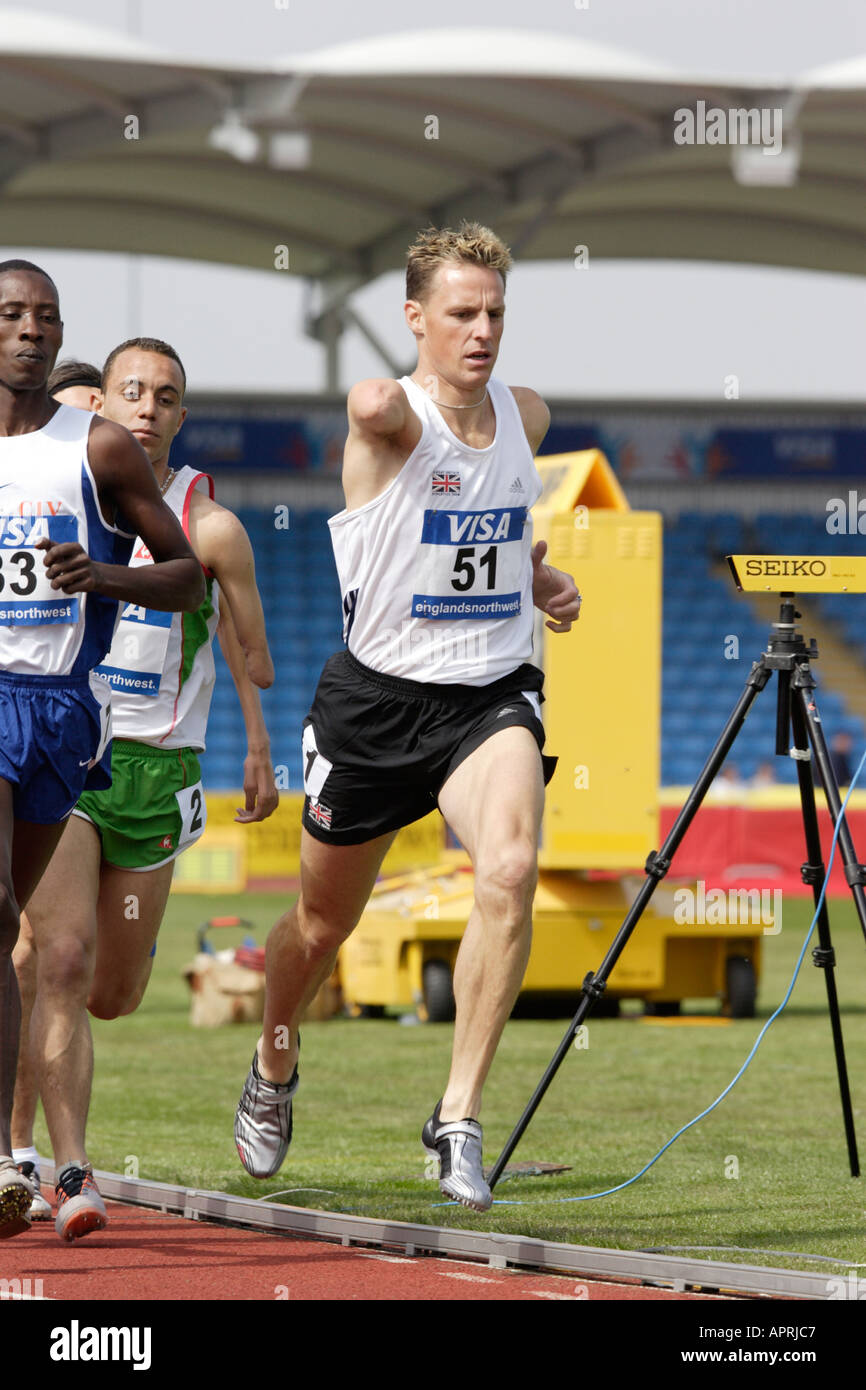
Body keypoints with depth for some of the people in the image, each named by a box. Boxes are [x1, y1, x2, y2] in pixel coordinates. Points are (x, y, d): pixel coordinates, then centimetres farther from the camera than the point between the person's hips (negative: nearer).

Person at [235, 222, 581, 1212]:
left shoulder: (528, 415, 4)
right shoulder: (391, 418, -13)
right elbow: (376, 408, -38)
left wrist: (541, 580, 8)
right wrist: (375, 399, -53)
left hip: (490, 694, 2)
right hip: (376, 696, -2)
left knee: (510, 869, -26)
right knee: (323, 923, 14)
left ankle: (459, 1118, -19)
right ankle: (274, 1066, 47)